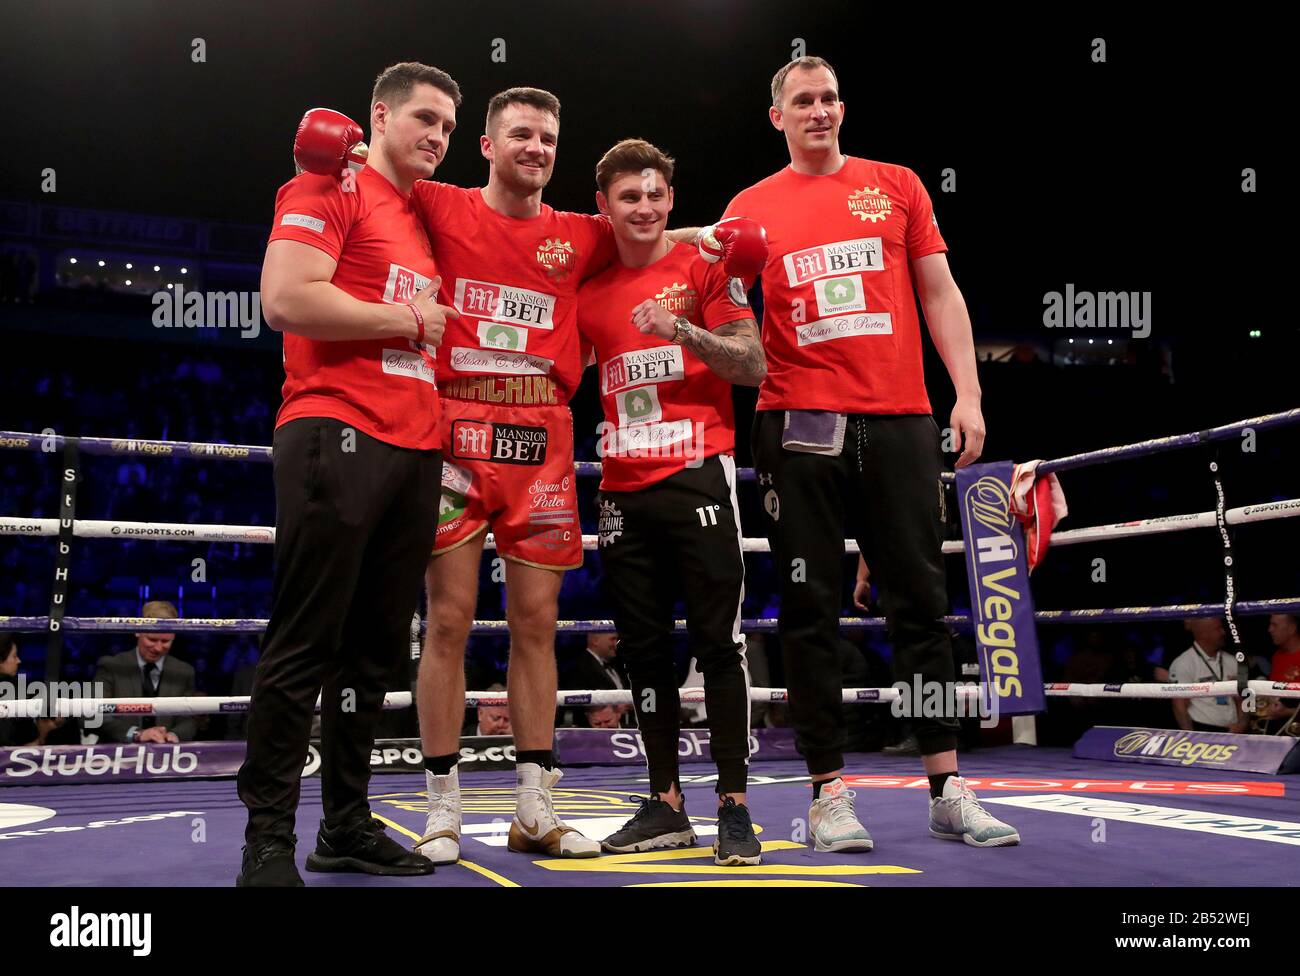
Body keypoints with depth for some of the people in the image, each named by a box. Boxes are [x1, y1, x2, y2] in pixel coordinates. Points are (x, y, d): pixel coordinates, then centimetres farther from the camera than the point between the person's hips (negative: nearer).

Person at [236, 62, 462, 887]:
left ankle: (348, 825, 19)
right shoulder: (332, 190, 0)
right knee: (305, 645, -6)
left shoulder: (425, 218, 24)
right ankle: (269, 840, 1)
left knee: (376, 647, 10)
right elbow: (285, 299, -15)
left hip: (415, 448, 8)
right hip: (337, 437, -8)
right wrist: (406, 320, -8)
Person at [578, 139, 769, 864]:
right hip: (624, 488, 5)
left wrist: (682, 329, -17)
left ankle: (734, 806, 4)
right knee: (645, 649, 7)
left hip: (698, 475, -5)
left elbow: (753, 366, -5)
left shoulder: (706, 267, 3)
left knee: (719, 640, -5)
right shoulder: (592, 293, 15)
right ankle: (666, 805, 17)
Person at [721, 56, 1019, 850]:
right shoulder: (751, 209, 11)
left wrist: (967, 392, 1)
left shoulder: (896, 186, 13)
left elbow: (939, 292, 11)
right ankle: (829, 792, 9)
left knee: (920, 599, 4)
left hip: (900, 419, 1)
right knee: (811, 610, 0)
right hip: (800, 425, -1)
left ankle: (948, 790, 12)